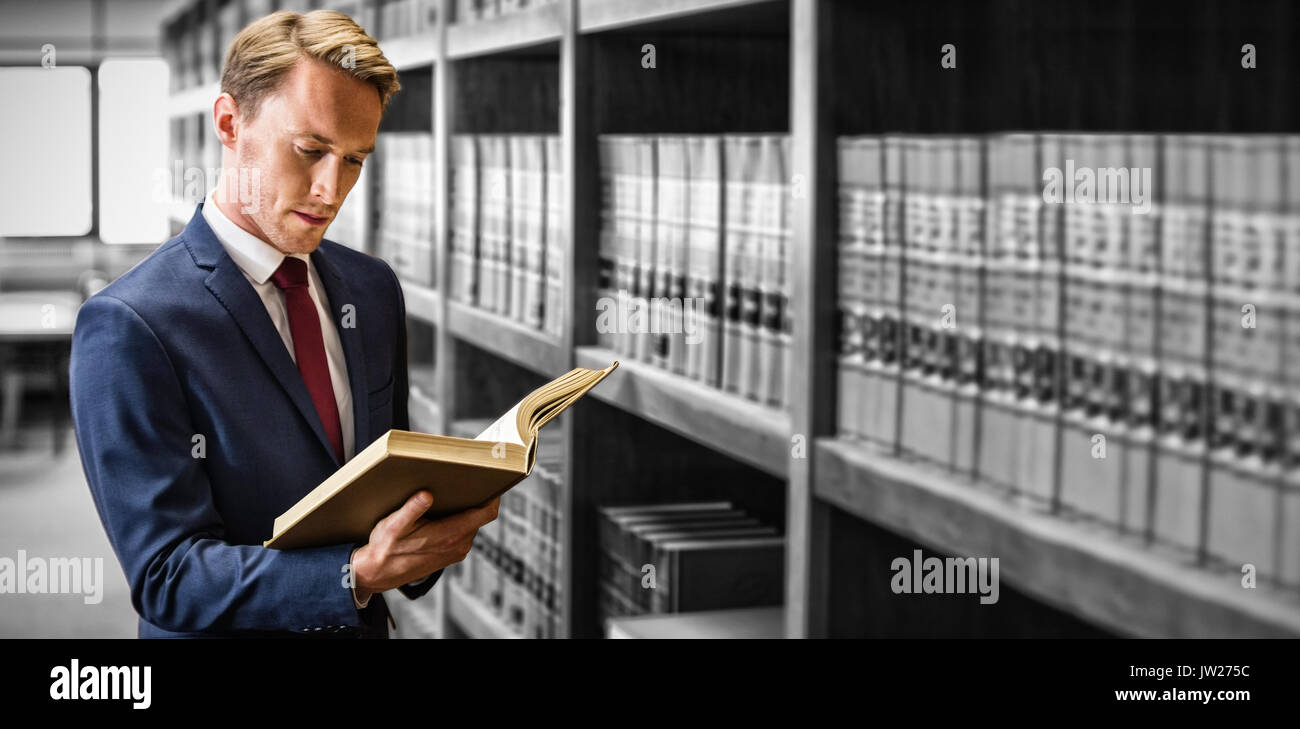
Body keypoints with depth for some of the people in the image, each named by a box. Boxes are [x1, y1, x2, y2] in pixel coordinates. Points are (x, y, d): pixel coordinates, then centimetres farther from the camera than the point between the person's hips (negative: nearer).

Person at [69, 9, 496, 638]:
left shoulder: (373, 290, -1)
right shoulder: (126, 329, -21)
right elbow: (166, 575, -23)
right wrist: (361, 573, -34)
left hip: (365, 625, 6)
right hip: (225, 633, -5)